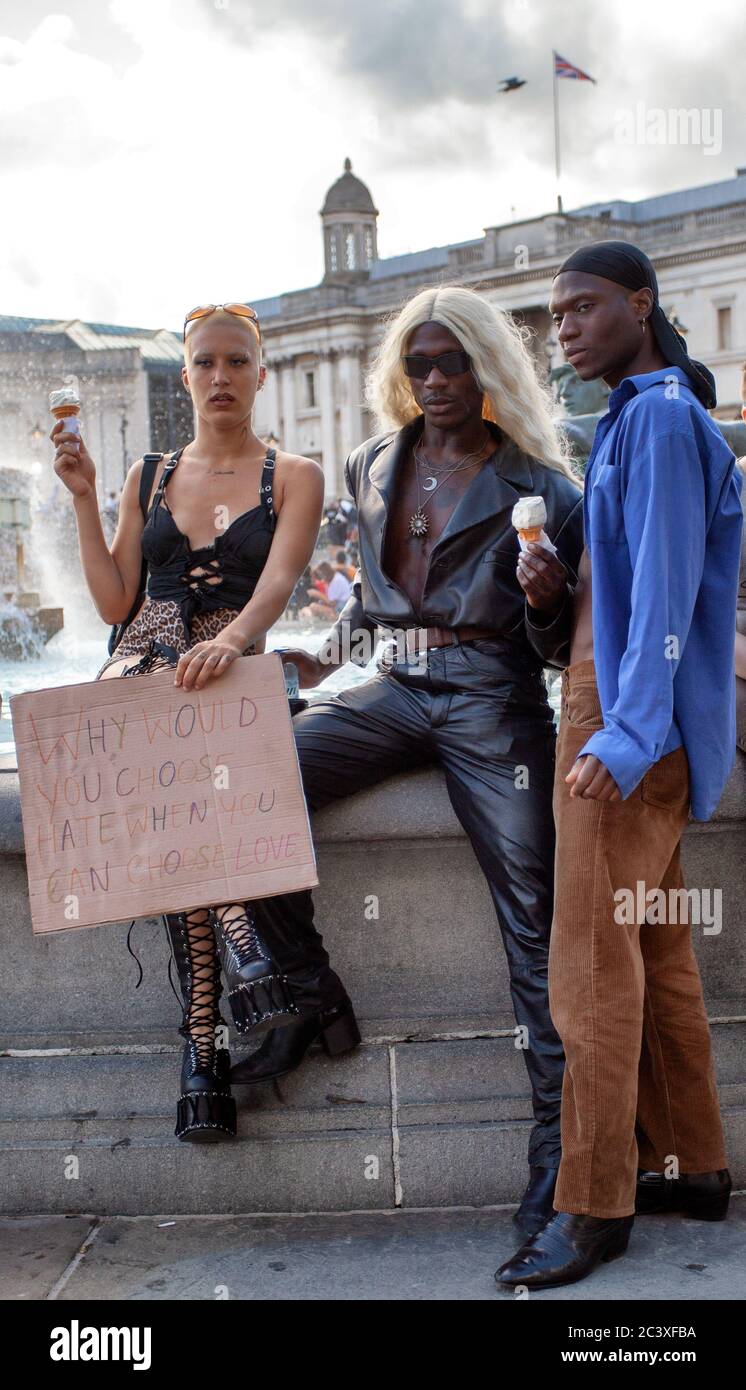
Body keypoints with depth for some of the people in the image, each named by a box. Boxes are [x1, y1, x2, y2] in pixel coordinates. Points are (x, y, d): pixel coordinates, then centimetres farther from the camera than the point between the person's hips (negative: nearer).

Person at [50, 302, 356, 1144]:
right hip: (145, 660, 2)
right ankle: (243, 947, -36)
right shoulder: (147, 477, 19)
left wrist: (231, 640, -32)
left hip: (231, 674, -2)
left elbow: (278, 580, -10)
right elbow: (113, 604, 12)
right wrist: (83, 499, 5)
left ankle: (202, 1041, -33)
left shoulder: (294, 478, 10)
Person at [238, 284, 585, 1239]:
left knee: (532, 910, -9)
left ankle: (557, 1138, -2)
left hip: (490, 697, -4)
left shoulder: (534, 484, 2)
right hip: (394, 691, 4)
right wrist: (325, 659, 18)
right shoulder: (374, 468, 15)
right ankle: (305, 994, -1)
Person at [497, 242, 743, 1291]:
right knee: (655, 953, 14)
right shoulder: (632, 422, 19)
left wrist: (625, 733, -27)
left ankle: (594, 1206, 2)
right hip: (613, 715, 10)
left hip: (631, 726, -10)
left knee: (594, 966, -7)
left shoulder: (661, 420, -11)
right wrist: (556, 597, 3)